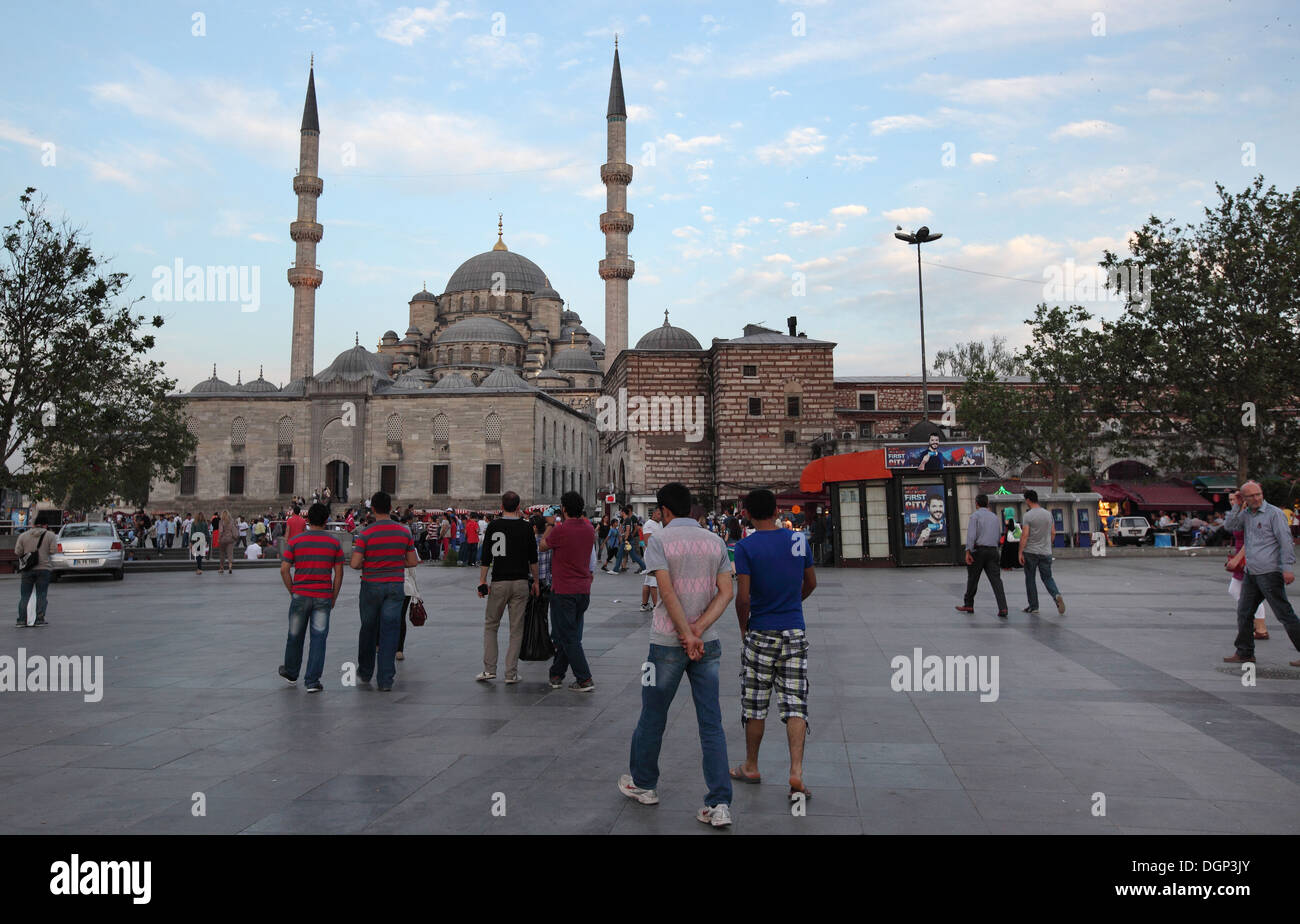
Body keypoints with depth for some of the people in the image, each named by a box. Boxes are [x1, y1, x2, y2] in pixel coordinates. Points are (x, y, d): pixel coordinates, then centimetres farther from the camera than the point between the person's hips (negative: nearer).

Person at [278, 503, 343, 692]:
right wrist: (334, 597, 9)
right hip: (324, 597, 0)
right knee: (319, 639, 2)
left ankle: (291, 672, 37)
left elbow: (284, 570, -3)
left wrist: (292, 592, 9)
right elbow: (339, 573, 1)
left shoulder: (295, 541, -2)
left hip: (300, 595, 1)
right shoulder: (334, 543, 0)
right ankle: (312, 681, 0)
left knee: (295, 636, 17)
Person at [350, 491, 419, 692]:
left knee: (368, 630, 16)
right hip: (395, 586, 1)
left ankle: (365, 673, 32)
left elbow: (355, 563, -13)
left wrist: (366, 564, 8)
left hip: (371, 585, -1)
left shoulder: (366, 533, -10)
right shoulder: (404, 532, -1)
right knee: (389, 632, 2)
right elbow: (413, 562, 3)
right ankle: (385, 680, 0)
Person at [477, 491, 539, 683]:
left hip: (499, 583, -1)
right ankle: (511, 673, 6)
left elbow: (486, 556, -5)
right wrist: (536, 581, 13)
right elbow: (533, 558, 4)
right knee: (516, 629, 6)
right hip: (520, 582, 1)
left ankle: (489, 669, 6)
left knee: (490, 625, 12)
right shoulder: (526, 527, 1)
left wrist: (482, 581, 0)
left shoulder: (493, 526, -2)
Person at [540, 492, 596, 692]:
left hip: (563, 591, -7)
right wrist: (562, 522, 23)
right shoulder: (589, 530, 2)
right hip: (583, 591, 7)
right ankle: (556, 675, 25)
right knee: (567, 634, 16)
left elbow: (542, 547, 1)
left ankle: (585, 679, -3)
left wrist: (550, 525, 13)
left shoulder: (560, 530, -17)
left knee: (568, 638, -1)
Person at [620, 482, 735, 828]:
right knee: (711, 723, 5)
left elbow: (668, 592, -15)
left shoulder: (660, 540, -6)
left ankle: (642, 783, 31)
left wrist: (687, 636, -12)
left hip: (667, 642, -3)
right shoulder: (715, 542, 6)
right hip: (708, 643, 4)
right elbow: (726, 592, -1)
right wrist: (698, 630, -8)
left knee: (653, 716, 14)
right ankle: (719, 804, 2)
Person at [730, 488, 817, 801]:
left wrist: (743, 628, 1)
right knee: (795, 704, 4)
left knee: (755, 704, 10)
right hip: (795, 632, 3)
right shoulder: (799, 541, 2)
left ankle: (751, 767, 24)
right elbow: (811, 584, 14)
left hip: (761, 634, -3)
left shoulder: (746, 547, -11)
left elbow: (743, 598, -15)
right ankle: (796, 773, -4)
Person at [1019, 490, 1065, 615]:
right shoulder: (1048, 514, 6)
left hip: (1030, 552, -4)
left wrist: (1020, 553, -12)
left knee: (1030, 579, 7)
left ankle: (1033, 607, 11)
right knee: (1047, 577, 13)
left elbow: (1025, 535, -15)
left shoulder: (1028, 515, -12)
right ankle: (1057, 595, -15)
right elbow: (1053, 533, 10)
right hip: (1045, 552, 4)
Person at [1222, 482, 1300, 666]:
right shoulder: (1246, 514, 12)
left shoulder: (1274, 513, -7)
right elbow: (1229, 526, 6)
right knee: (1244, 612, 10)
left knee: (1284, 614, -5)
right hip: (1251, 573, 7)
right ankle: (1245, 653, 19)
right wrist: (1236, 507, -3)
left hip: (1270, 573, -7)